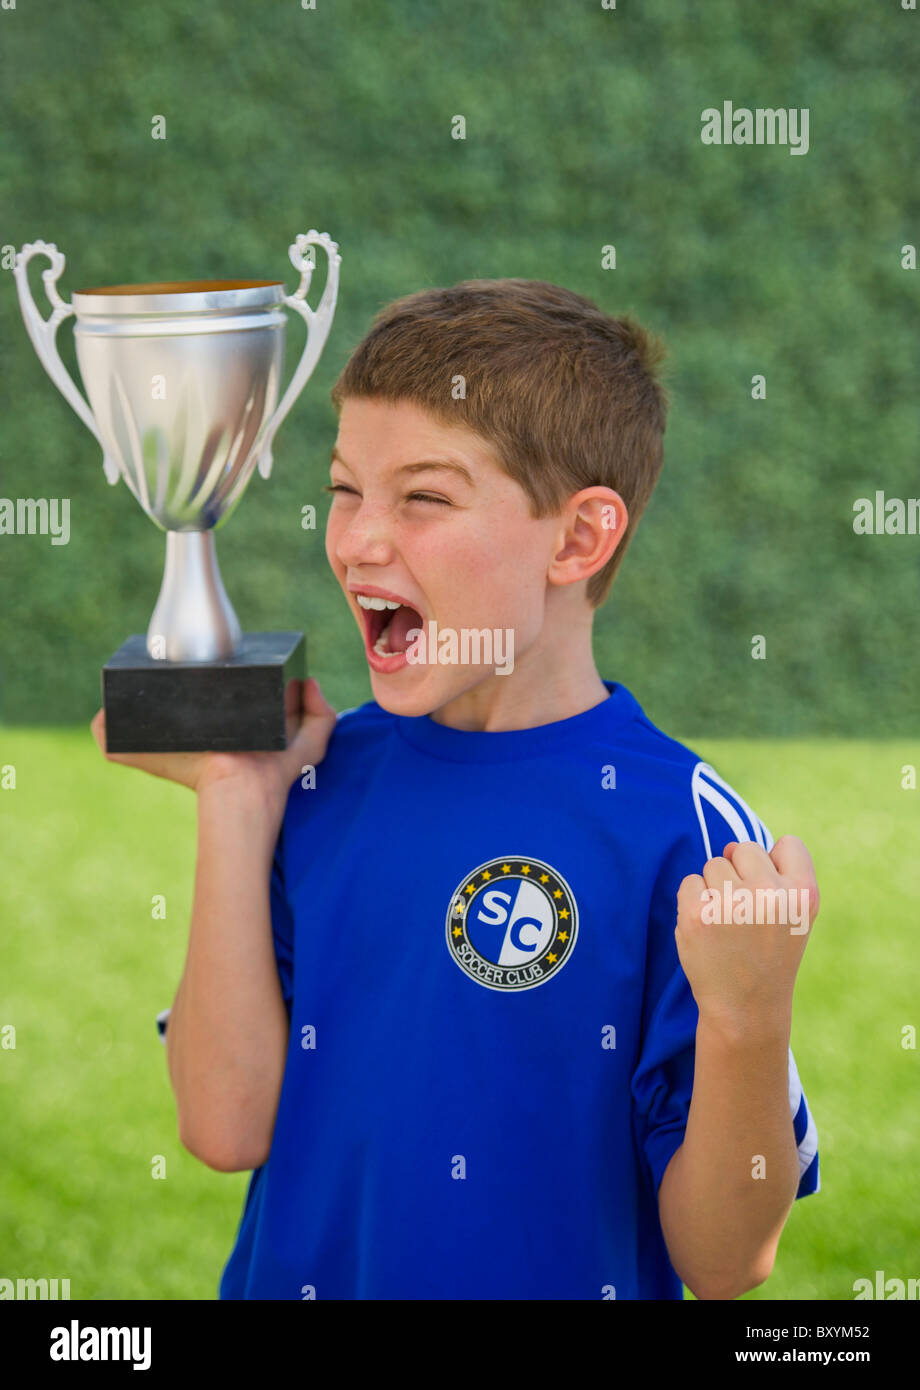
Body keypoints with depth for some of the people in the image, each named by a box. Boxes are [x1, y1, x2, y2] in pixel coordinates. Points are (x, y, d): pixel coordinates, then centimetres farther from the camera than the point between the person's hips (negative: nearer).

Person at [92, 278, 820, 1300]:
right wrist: (234, 798, -12)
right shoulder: (323, 772, -4)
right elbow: (228, 1124, -13)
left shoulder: (681, 826, -17)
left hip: (573, 1277, -3)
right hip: (292, 1276, 4)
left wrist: (750, 1017, -33)